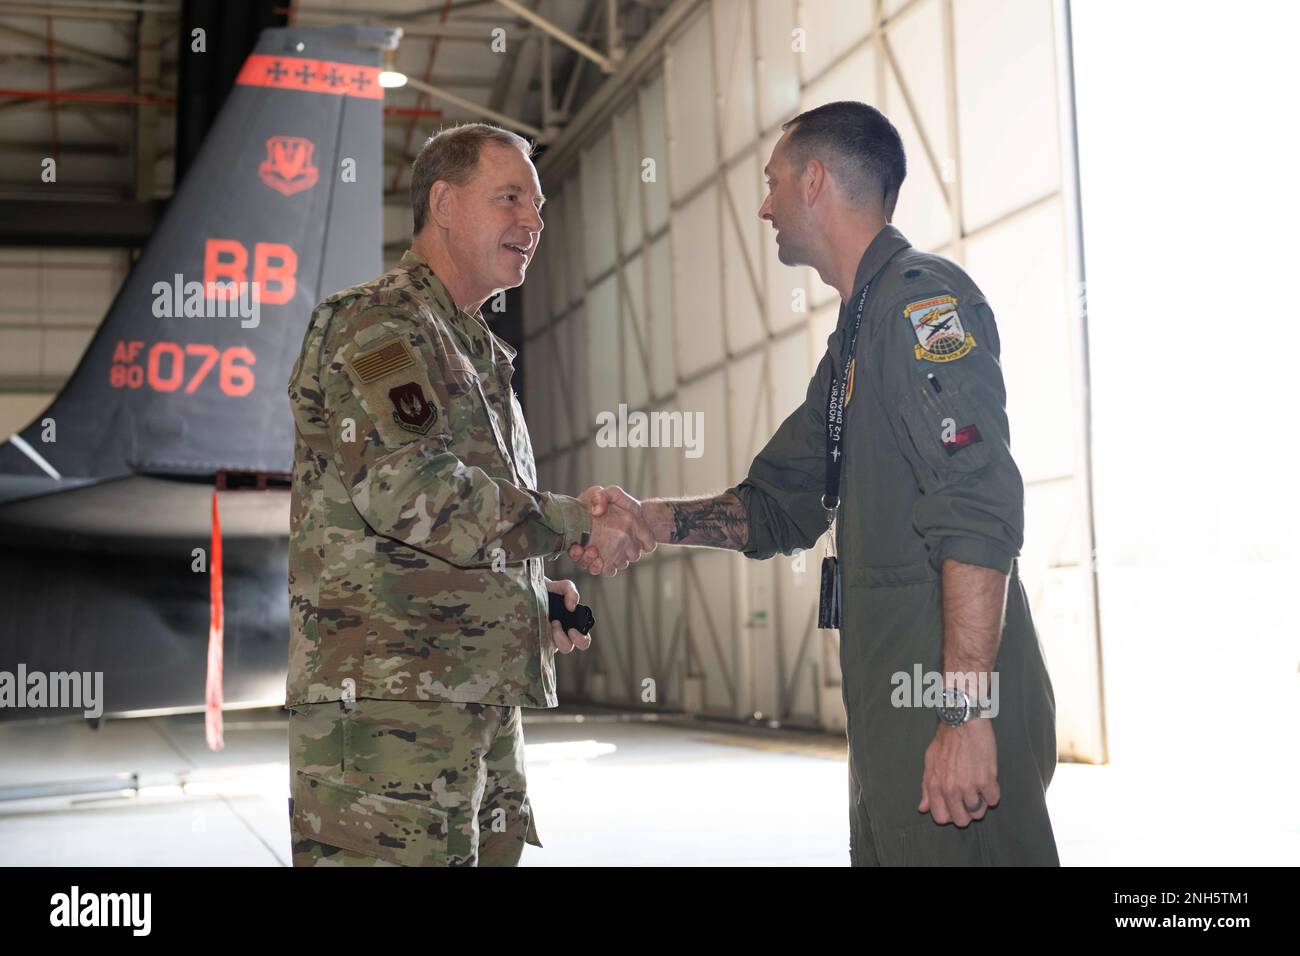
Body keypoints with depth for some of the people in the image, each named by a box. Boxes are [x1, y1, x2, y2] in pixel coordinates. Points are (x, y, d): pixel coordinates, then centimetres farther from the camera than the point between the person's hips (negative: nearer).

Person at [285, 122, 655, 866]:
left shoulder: (481, 355, 23)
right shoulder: (370, 324, -6)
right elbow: (406, 488, -21)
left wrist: (536, 597, 12)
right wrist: (577, 522, -14)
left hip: (486, 705, 9)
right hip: (388, 700, -9)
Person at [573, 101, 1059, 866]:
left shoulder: (925, 296, -11)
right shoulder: (855, 337, 21)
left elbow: (979, 515, -21)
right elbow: (782, 509, 23)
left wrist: (966, 715, -25)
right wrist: (650, 520, 9)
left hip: (954, 714, -10)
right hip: (896, 716, 10)